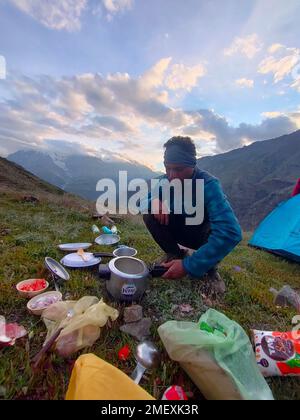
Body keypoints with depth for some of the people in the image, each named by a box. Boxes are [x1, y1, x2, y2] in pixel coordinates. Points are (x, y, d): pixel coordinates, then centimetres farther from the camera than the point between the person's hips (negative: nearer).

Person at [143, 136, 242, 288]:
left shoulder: (208, 184, -32)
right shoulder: (164, 180, -17)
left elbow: (230, 232, -44)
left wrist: (188, 265, -46)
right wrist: (154, 200, -33)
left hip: (202, 234, -3)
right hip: (179, 229, 4)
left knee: (218, 232, -38)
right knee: (150, 215, -21)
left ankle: (209, 266, -5)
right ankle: (175, 253, 0)